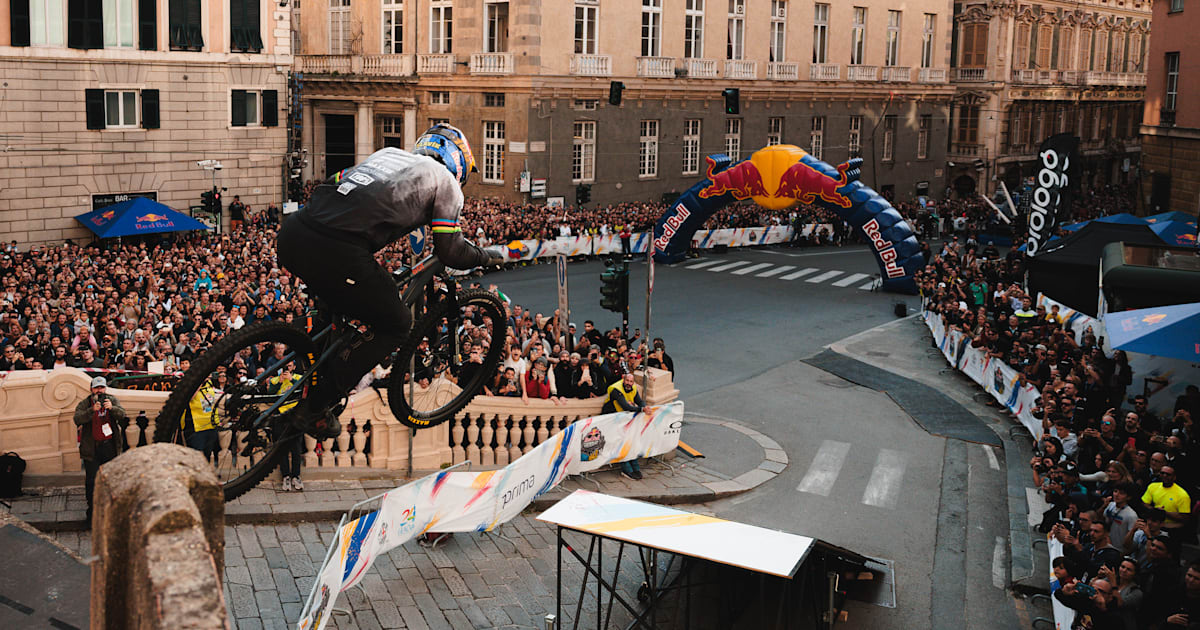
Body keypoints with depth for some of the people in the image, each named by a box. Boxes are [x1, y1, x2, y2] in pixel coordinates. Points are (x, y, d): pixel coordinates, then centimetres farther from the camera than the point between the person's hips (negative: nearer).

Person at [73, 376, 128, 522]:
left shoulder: (113, 400, 4)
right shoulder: (84, 404, -2)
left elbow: (122, 414, -9)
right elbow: (78, 419, -17)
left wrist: (111, 408, -29)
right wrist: (92, 410, -31)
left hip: (110, 446, 2)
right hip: (91, 448, -2)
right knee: (91, 480, 1)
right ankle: (91, 509, 10)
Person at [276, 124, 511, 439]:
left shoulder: (389, 153, 30)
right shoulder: (444, 181, 14)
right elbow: (452, 252, 10)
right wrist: (491, 255, 29)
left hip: (291, 235, 7)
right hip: (337, 256, -7)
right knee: (396, 326, 16)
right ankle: (314, 408, 13)